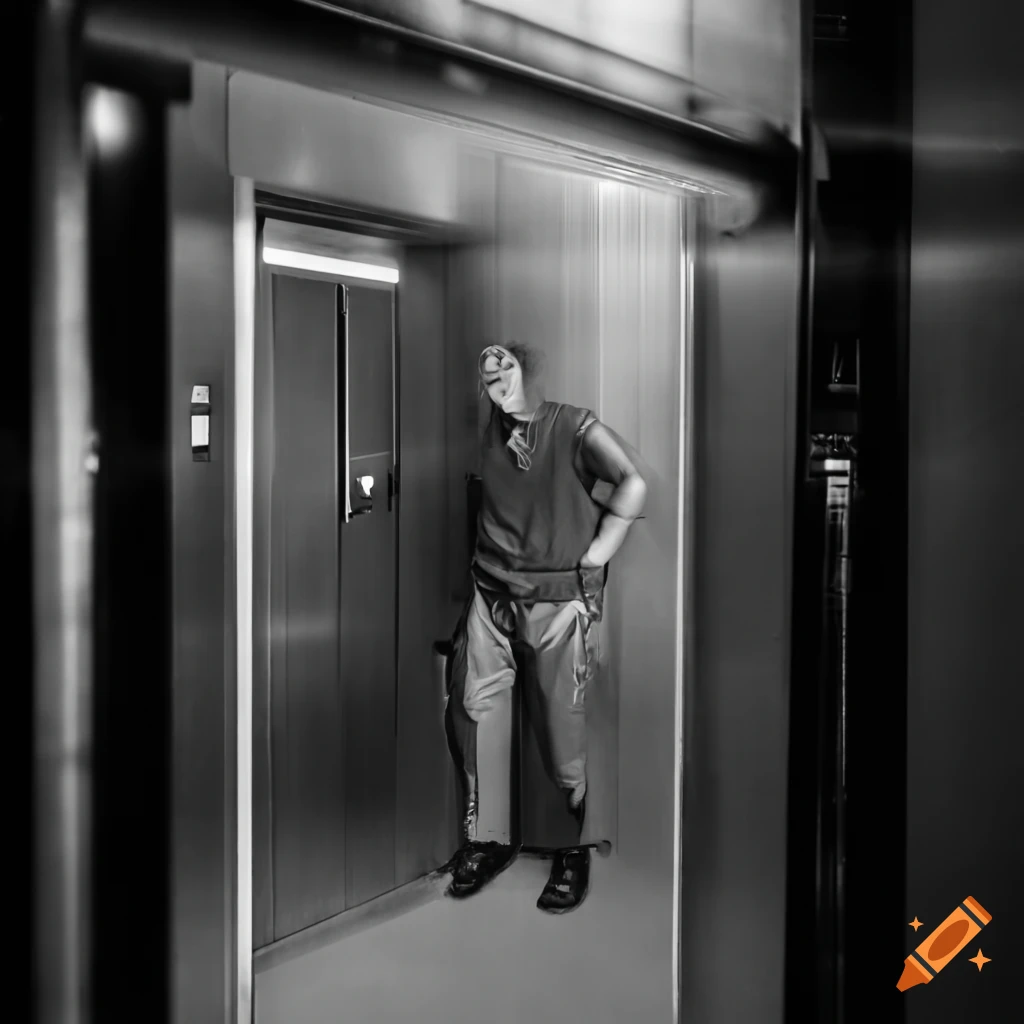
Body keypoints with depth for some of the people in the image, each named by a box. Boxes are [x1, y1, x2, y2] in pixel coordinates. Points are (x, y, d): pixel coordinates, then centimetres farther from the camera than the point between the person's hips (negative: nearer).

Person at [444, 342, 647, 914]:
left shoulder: (576, 428, -5)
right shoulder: (487, 435, 10)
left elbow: (634, 485, -15)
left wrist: (595, 557, -14)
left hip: (559, 600, -5)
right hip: (492, 595, 5)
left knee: (562, 729, 1)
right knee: (475, 710, 0)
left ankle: (574, 853, 18)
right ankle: (489, 840, 16)